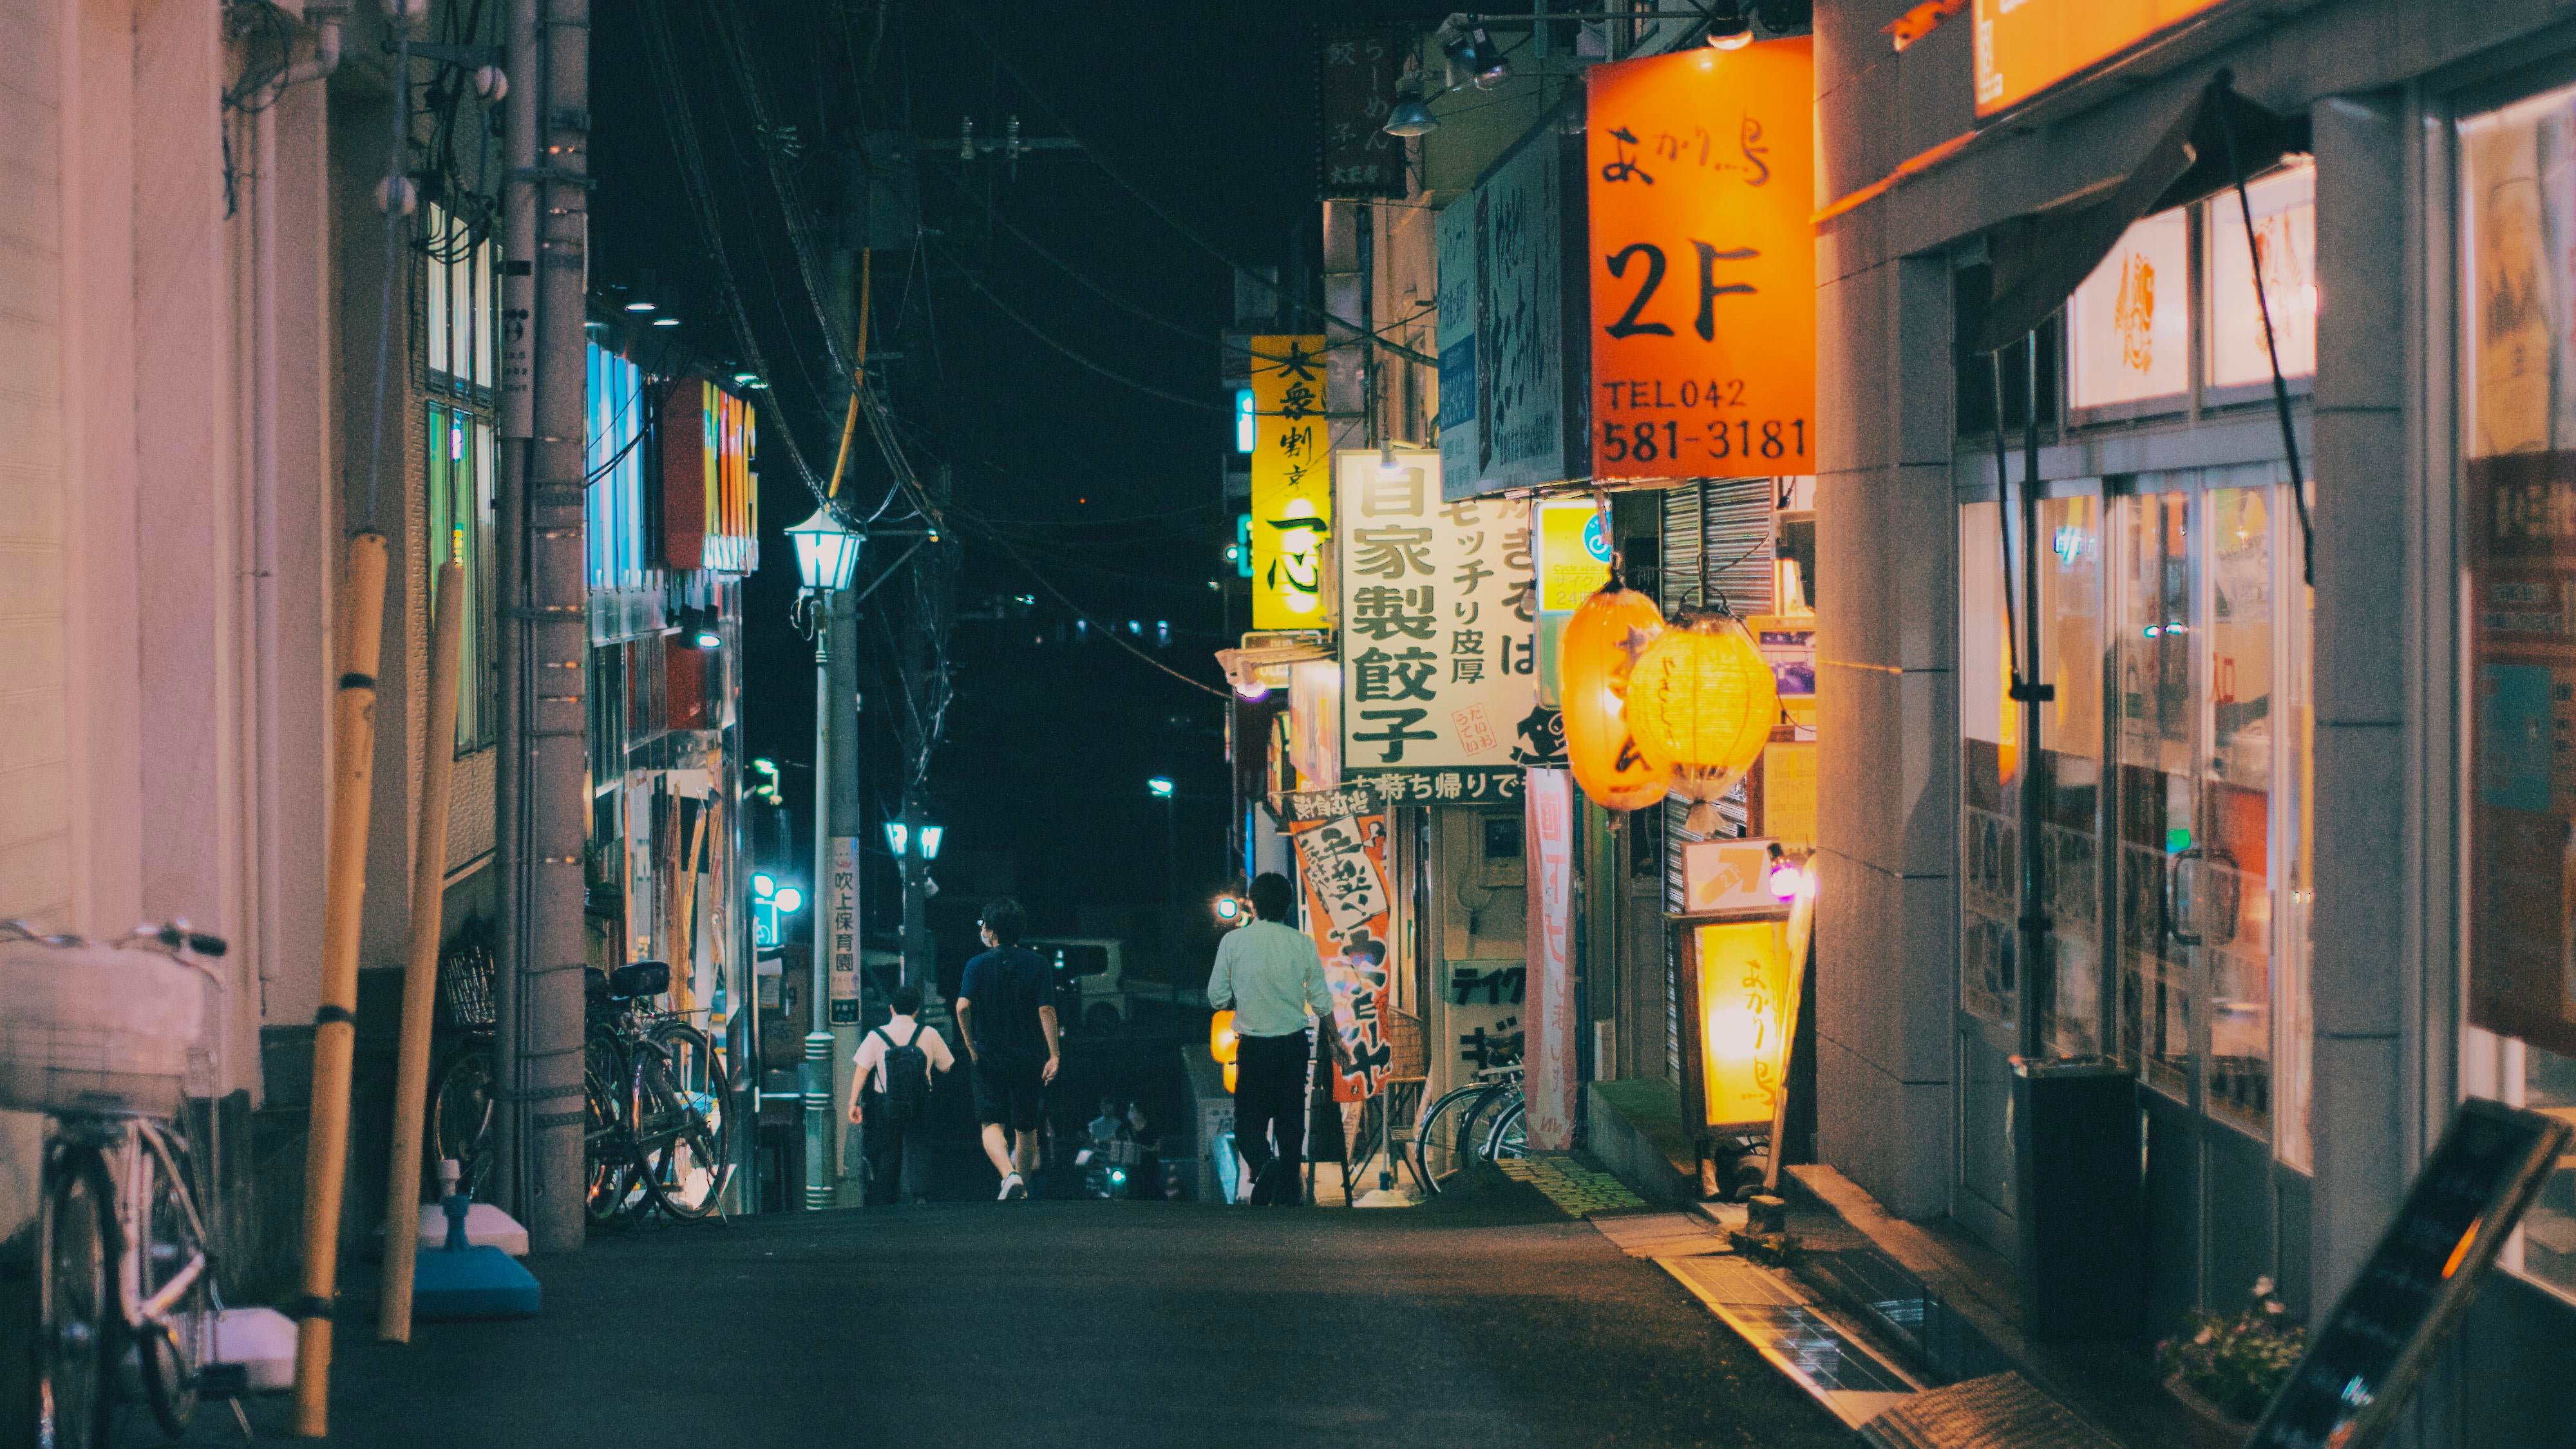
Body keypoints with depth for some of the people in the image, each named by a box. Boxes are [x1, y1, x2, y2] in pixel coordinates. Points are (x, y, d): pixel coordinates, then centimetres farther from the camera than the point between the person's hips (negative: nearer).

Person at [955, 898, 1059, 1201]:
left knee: (993, 1125, 1)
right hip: (1029, 1057, 2)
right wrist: (1055, 1055, -9)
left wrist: (971, 1046, -3)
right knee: (1026, 1128, 13)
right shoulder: (1036, 963, 0)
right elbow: (1046, 1010, -8)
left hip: (989, 1058, -2)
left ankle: (1009, 1174, -24)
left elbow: (963, 1006, -16)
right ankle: (1023, 1190, 22)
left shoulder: (978, 965, -3)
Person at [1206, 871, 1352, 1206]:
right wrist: (1335, 1040, 18)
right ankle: (1287, 1197, 13)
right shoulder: (1304, 944, -2)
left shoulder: (1233, 941, -8)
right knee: (1291, 1123, 12)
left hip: (1253, 1048, -2)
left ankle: (1265, 1163, -23)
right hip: (1294, 1046, 2)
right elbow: (1321, 1001, 4)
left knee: (1249, 1121, 6)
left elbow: (1217, 998, -5)